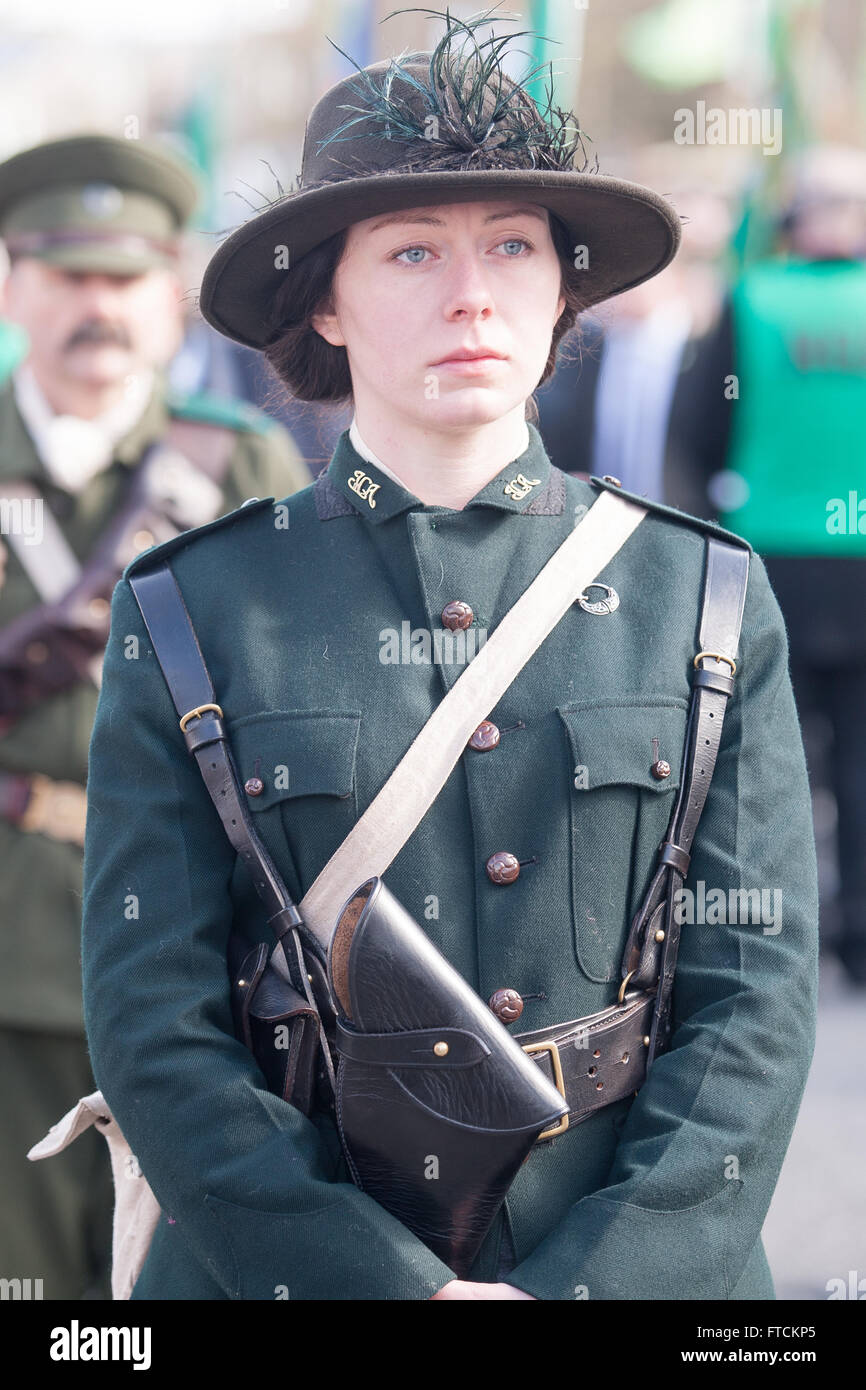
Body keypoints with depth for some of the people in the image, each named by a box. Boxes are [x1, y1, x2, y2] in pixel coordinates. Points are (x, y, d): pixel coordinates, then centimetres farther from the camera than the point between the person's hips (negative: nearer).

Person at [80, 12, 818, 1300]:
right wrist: (394, 1283, -16)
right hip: (283, 1268, -1)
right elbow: (154, 1024, -7)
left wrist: (592, 1278, -16)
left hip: (634, 1258, 1)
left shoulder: (706, 595, 0)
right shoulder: (191, 611, -4)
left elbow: (757, 996, -4)